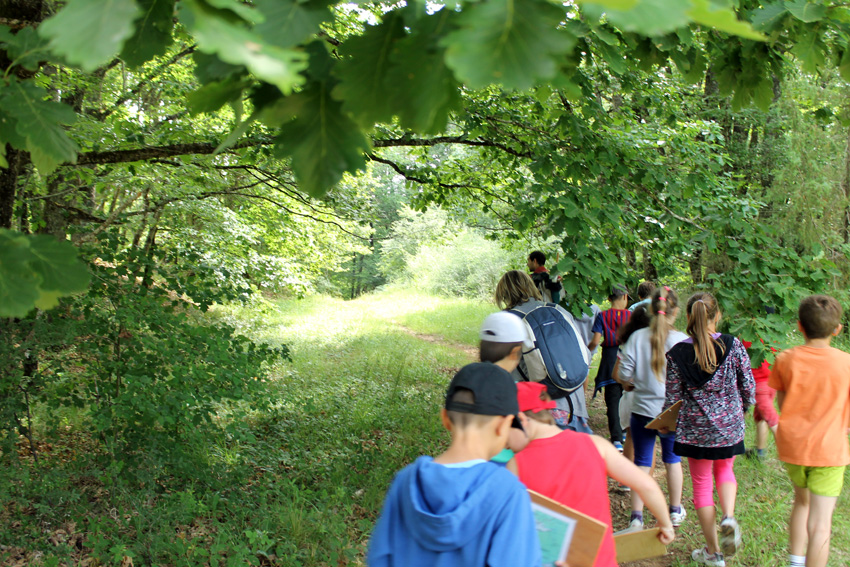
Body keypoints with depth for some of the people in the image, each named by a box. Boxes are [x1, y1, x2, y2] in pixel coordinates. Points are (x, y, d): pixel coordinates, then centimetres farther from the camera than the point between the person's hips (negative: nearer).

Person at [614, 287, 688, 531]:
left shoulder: (637, 338, -10)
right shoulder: (683, 341, -13)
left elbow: (621, 375, -8)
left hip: (642, 410, 0)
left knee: (641, 463, 9)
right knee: (672, 459, 20)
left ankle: (636, 516, 5)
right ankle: (675, 511, 34)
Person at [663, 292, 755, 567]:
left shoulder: (677, 354, -11)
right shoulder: (733, 345, -10)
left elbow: (673, 397, -5)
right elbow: (748, 385, -3)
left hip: (696, 429, -1)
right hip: (730, 425, 2)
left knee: (701, 484, 12)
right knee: (724, 470, 27)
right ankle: (729, 517, -1)